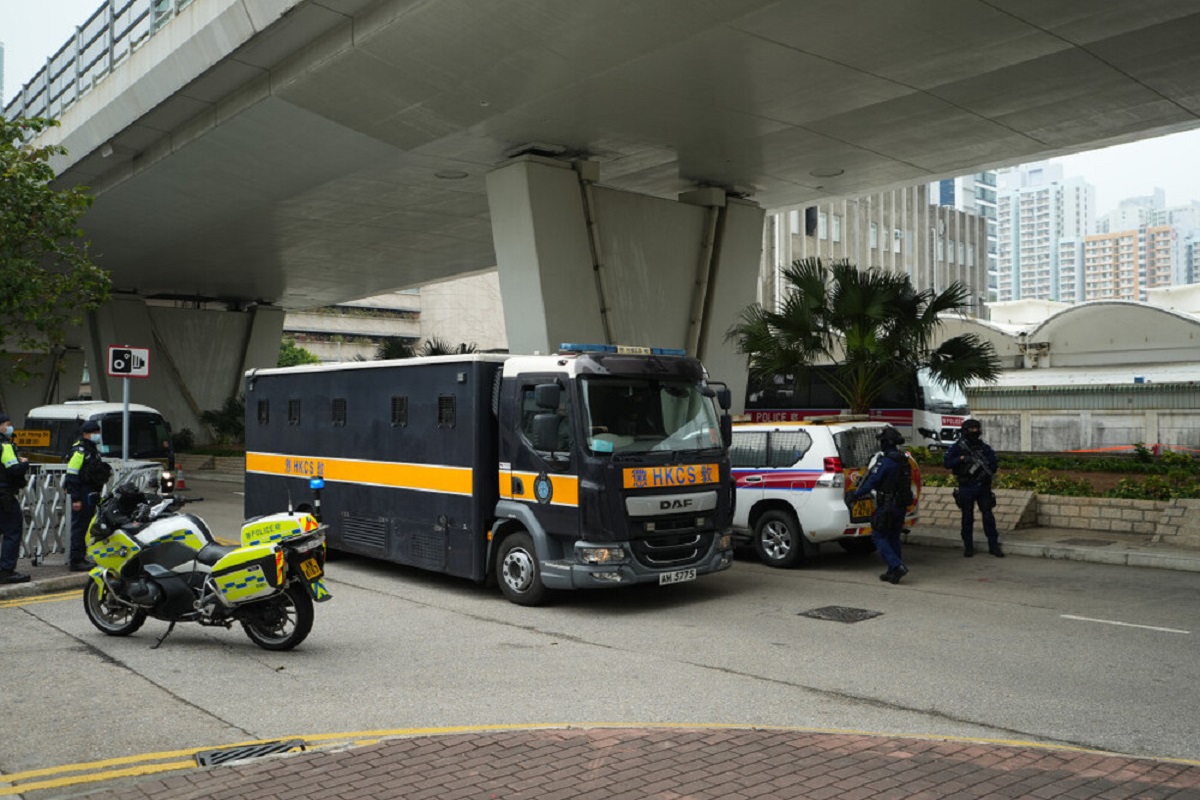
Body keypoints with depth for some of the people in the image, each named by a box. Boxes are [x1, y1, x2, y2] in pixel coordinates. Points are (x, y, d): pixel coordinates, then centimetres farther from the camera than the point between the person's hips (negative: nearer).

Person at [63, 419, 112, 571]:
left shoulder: (93, 449, 19)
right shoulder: (79, 450, -12)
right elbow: (71, 475, -17)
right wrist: (75, 498, -21)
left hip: (90, 495, 10)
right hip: (82, 496, -10)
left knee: (85, 527, 14)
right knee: (79, 526, -7)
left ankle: (79, 557, 23)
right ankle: (75, 560, -3)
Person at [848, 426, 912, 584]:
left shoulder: (885, 461, -18)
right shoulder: (904, 460, 10)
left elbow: (871, 482, -18)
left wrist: (855, 495, -6)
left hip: (887, 506, -8)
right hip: (901, 505, 8)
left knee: (878, 536, -1)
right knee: (893, 537, 15)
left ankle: (897, 566, -13)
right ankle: (893, 572, 17)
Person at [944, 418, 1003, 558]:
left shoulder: (985, 448, 5)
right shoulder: (957, 447, 0)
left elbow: (993, 465, 5)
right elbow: (947, 463, -7)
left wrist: (987, 471, -14)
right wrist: (961, 459, -20)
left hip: (983, 487, 1)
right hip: (966, 488, -1)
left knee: (988, 516, 0)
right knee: (967, 518, 5)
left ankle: (994, 546, 7)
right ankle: (968, 547, 13)